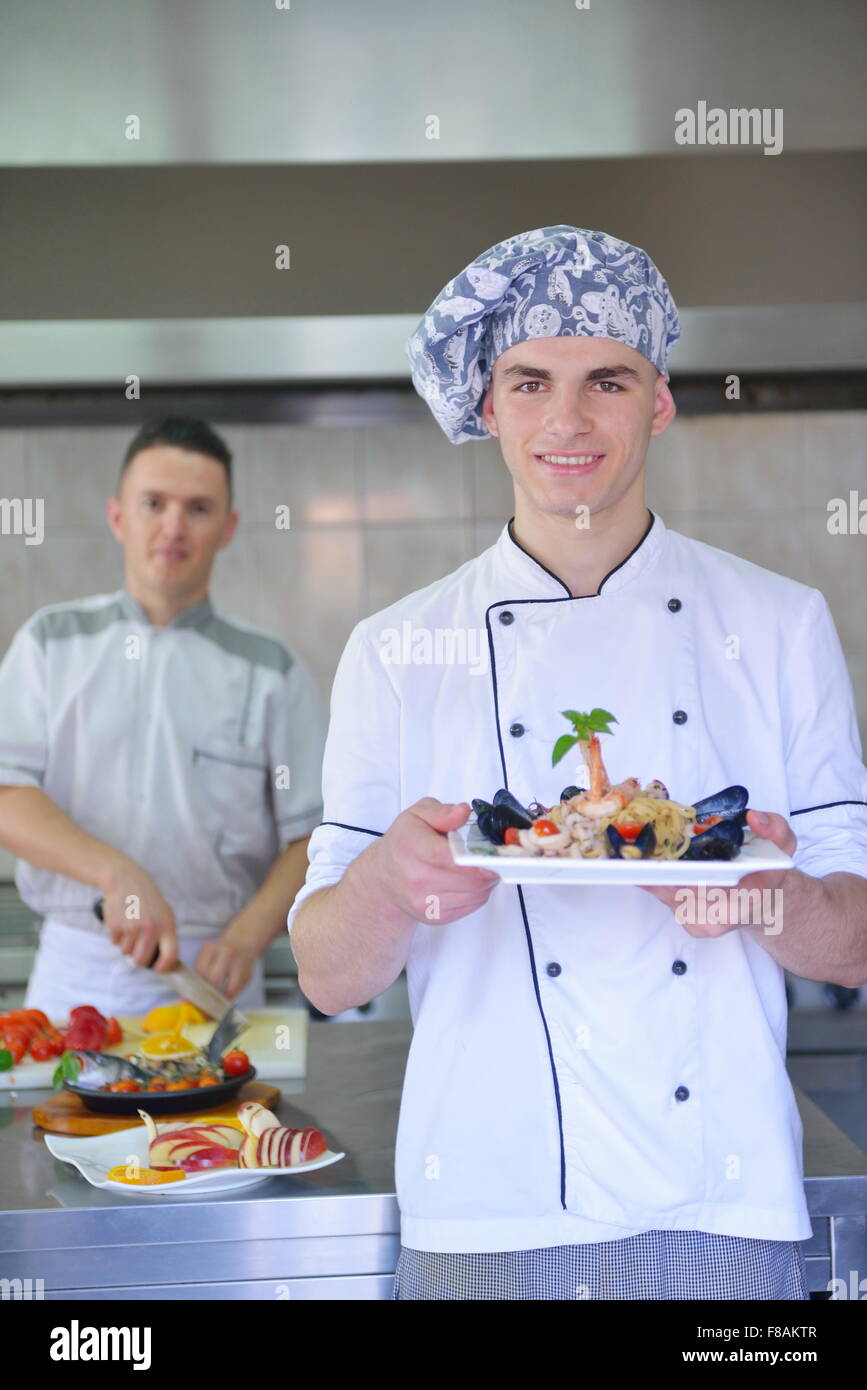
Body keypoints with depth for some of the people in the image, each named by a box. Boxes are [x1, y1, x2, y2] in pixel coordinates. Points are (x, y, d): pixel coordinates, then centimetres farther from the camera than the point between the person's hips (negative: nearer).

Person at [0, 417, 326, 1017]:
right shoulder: (50, 642, 6)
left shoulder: (271, 670, 3)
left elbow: (314, 833, 1)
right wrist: (116, 874, -20)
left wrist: (247, 936, -15)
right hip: (74, 972, 1)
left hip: (212, 975, 0)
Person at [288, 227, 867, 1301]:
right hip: (485, 1209, 0)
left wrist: (770, 899, -20)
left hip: (719, 1213, 1)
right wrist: (388, 880, -23)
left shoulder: (781, 627, 2)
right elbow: (328, 976, -1)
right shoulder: (395, 654, 0)